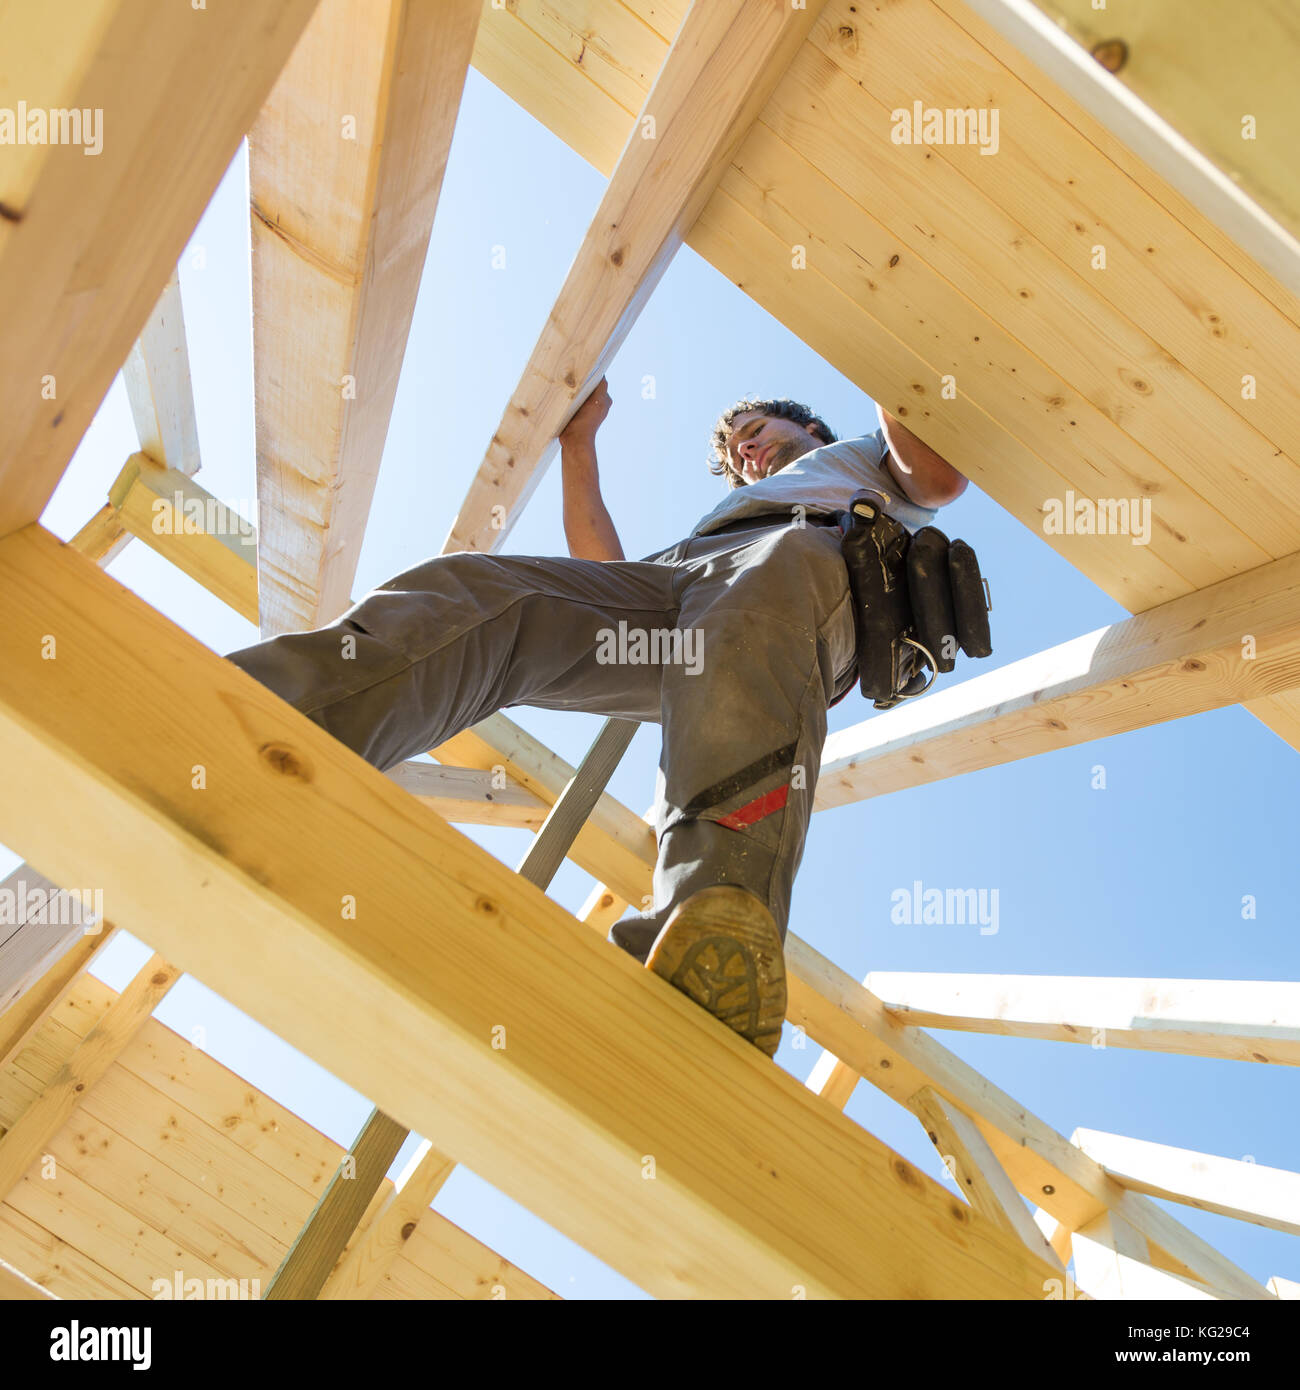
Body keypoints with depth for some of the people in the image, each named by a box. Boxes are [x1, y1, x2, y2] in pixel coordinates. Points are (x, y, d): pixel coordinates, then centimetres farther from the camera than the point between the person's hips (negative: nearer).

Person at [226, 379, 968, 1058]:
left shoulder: (861, 458, 43)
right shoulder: (714, 515, 50)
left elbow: (941, 478, 20)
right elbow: (605, 574, 40)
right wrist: (581, 444, 49)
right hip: (664, 581, 4)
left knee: (759, 606, -42)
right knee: (474, 591, -22)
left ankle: (716, 941, -65)